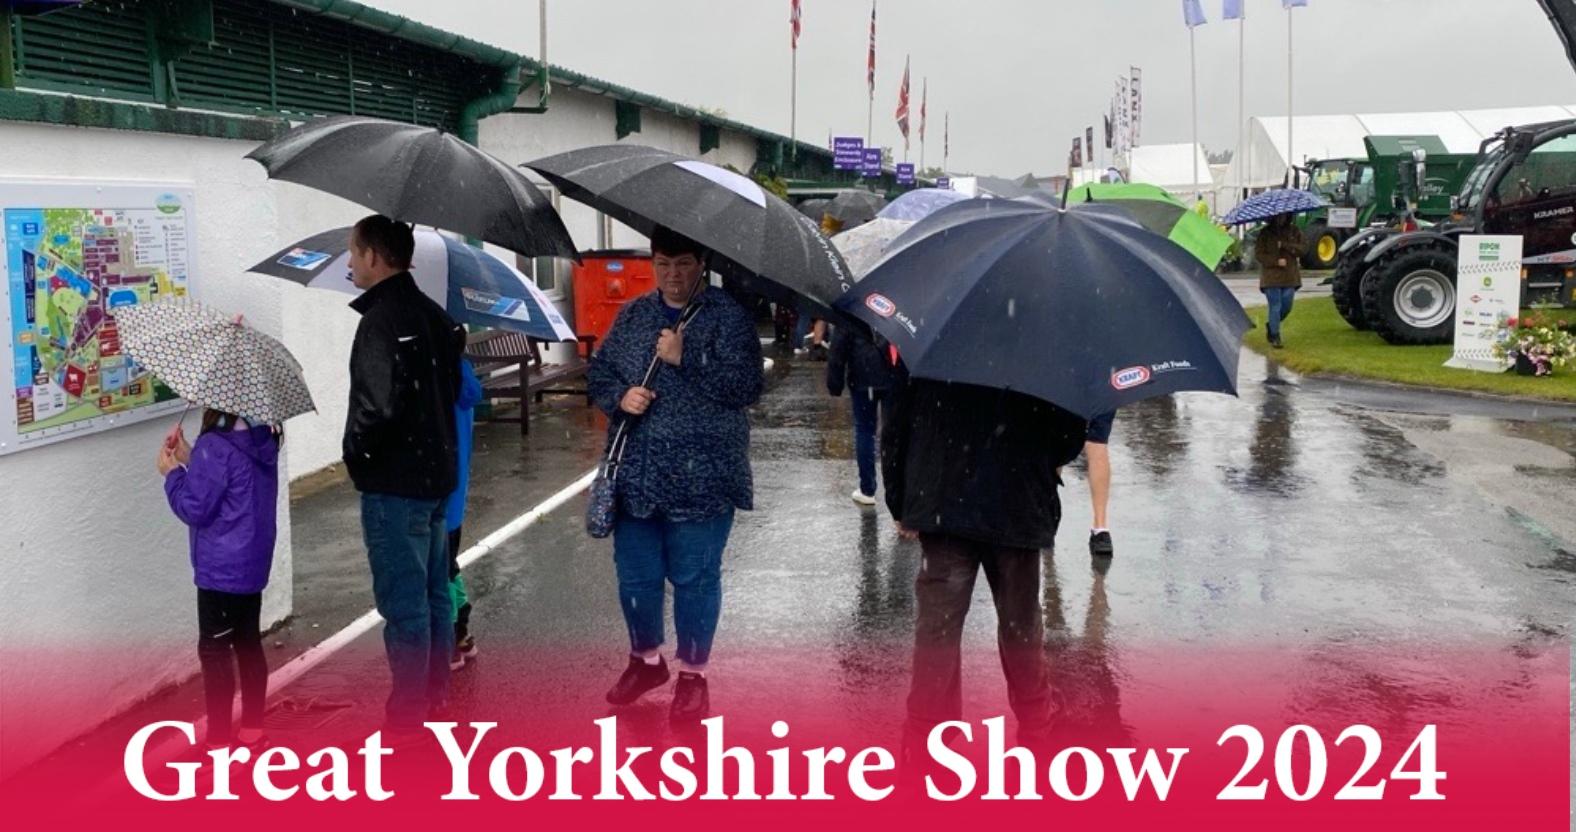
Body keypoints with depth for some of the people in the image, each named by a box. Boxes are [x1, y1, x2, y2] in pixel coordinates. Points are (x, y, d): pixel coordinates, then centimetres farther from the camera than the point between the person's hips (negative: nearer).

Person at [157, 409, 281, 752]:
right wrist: (190, 460, 7)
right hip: (253, 564, 8)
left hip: (221, 569, -8)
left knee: (214, 650, 2)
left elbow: (194, 508, -17)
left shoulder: (215, 446, -22)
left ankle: (219, 741, 8)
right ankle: (253, 730, 24)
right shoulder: (262, 439, 4)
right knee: (249, 644, 16)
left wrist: (172, 472, -3)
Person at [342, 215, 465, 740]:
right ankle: (436, 694, 29)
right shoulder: (432, 313, 10)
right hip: (435, 472, 9)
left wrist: (357, 451, -11)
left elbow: (379, 405, -27)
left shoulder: (382, 319, -19)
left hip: (394, 483, -9)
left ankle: (407, 716, 8)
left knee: (403, 601, -1)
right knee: (433, 592, 17)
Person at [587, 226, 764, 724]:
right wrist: (618, 397, -7)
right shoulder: (633, 316, 11)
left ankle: (693, 675, 21)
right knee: (635, 574, 13)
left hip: (701, 478, -4)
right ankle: (645, 659, 36)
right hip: (635, 474, 5)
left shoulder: (728, 317, -5)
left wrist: (686, 360, -21)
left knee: (695, 577, 5)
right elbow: (599, 371, 15)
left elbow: (747, 386, -14)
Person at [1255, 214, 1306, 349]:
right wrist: (1276, 261, -15)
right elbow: (1258, 254, -4)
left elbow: (1303, 247, -2)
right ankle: (1275, 337, 2)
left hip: (1290, 276, 3)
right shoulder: (1265, 233, 0)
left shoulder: (1294, 231, 7)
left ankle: (1271, 324, 32)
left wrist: (1285, 246, -15)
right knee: (1275, 306, -6)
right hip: (1271, 276, -3)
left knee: (1286, 307, 5)